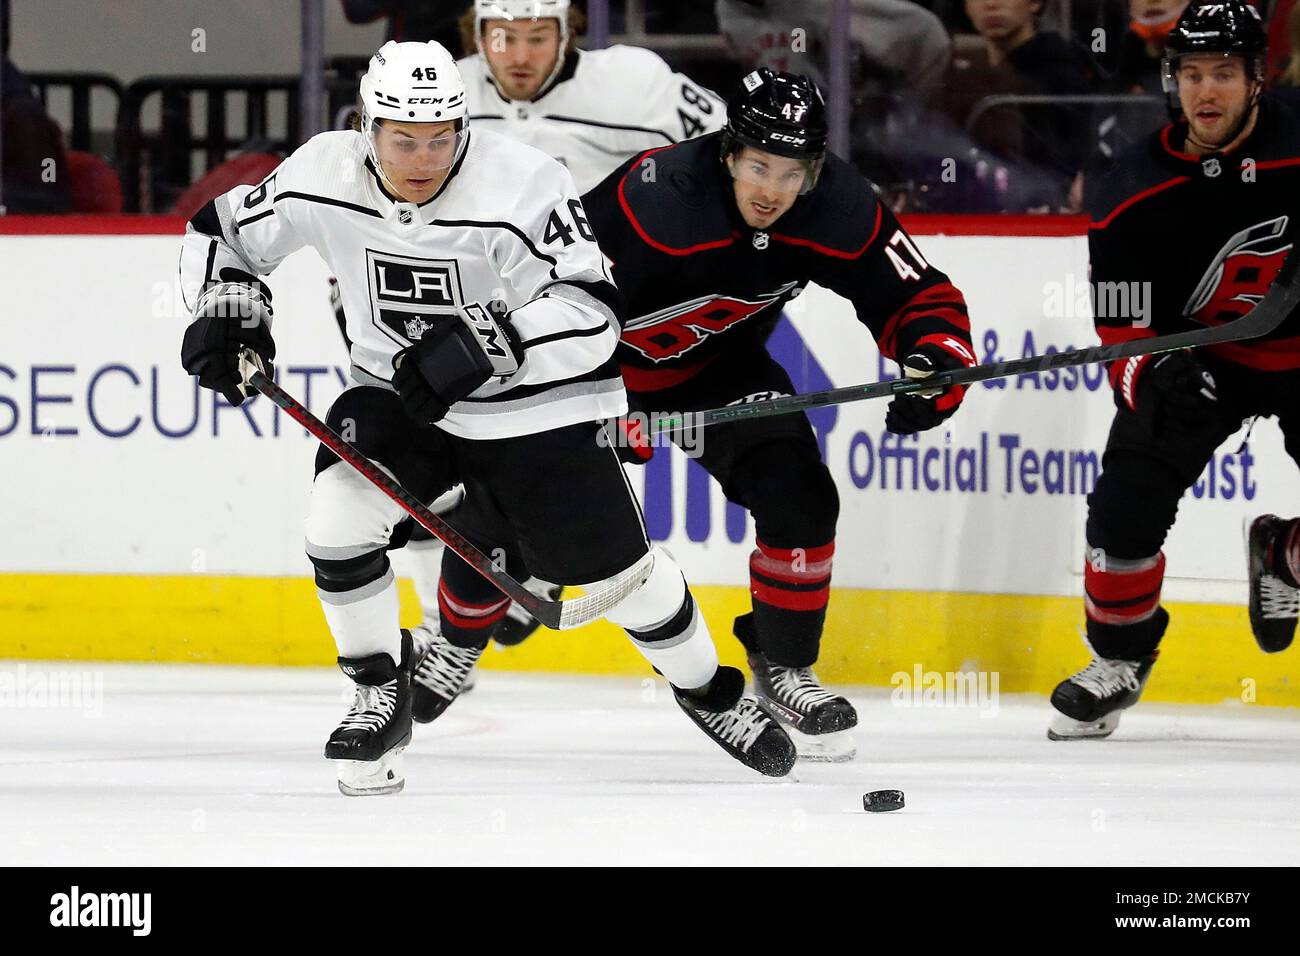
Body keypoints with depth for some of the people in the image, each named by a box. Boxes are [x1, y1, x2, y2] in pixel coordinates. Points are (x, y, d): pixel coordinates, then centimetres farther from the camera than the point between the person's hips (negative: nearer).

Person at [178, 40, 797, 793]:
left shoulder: (524, 186, -27)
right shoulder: (323, 179, -14)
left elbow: (592, 315, -32)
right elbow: (223, 231, 4)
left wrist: (482, 343, -43)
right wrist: (227, 311, -13)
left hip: (536, 407, -3)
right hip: (399, 394, 3)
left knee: (614, 568, 2)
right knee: (341, 513, -21)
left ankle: (708, 691, 30)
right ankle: (381, 695, 1)